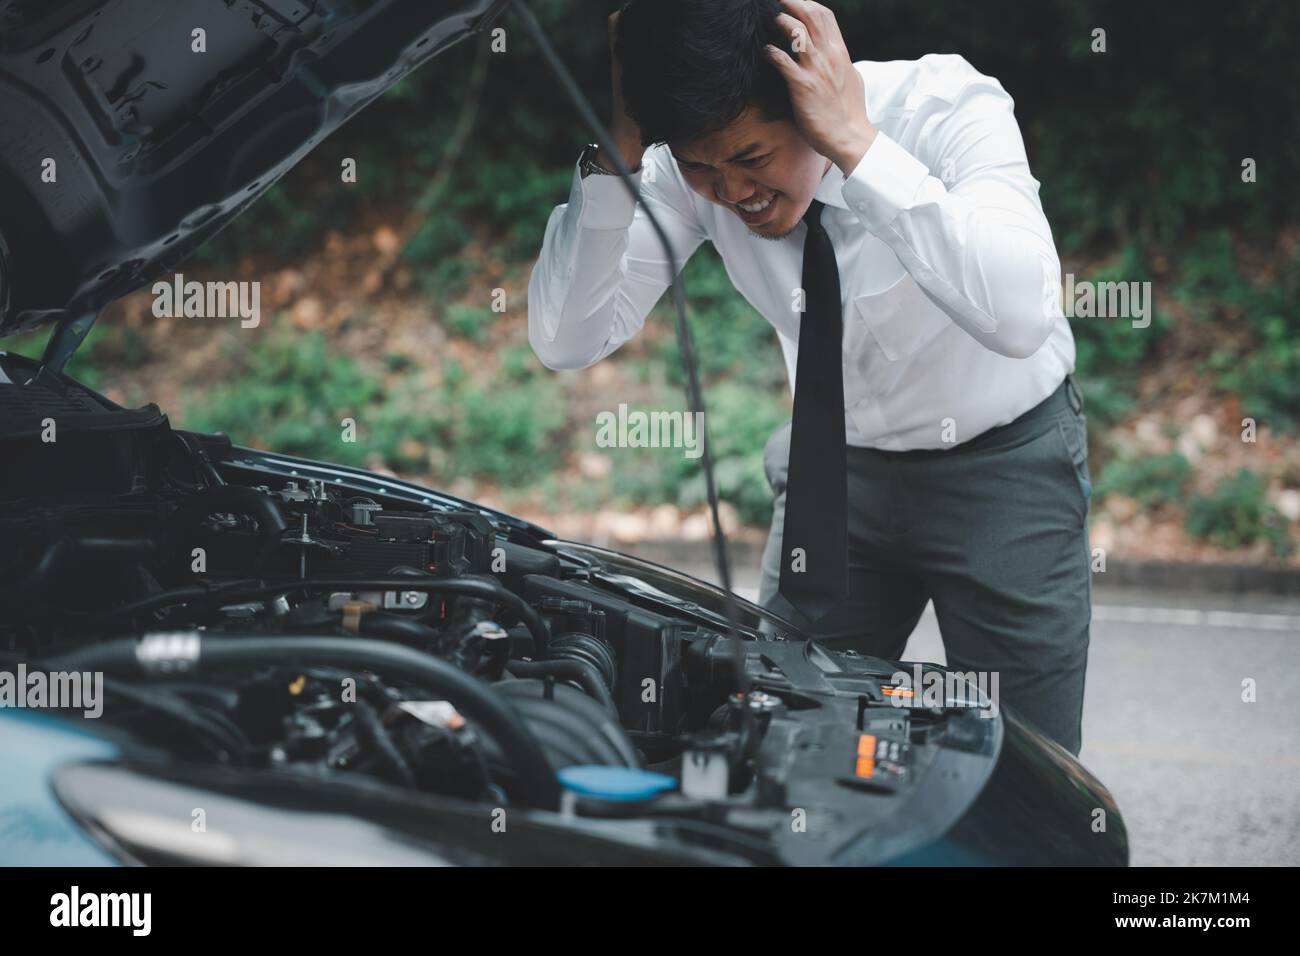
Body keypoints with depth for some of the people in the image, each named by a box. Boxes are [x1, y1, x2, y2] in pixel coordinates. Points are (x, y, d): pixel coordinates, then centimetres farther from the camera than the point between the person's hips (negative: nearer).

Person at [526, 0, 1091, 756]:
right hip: (838, 465, 4)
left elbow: (1022, 313, -45)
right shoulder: (691, 162, -17)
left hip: (1002, 463, -3)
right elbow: (565, 341, -20)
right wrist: (615, 160, -32)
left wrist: (857, 145, -46)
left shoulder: (947, 109, -28)